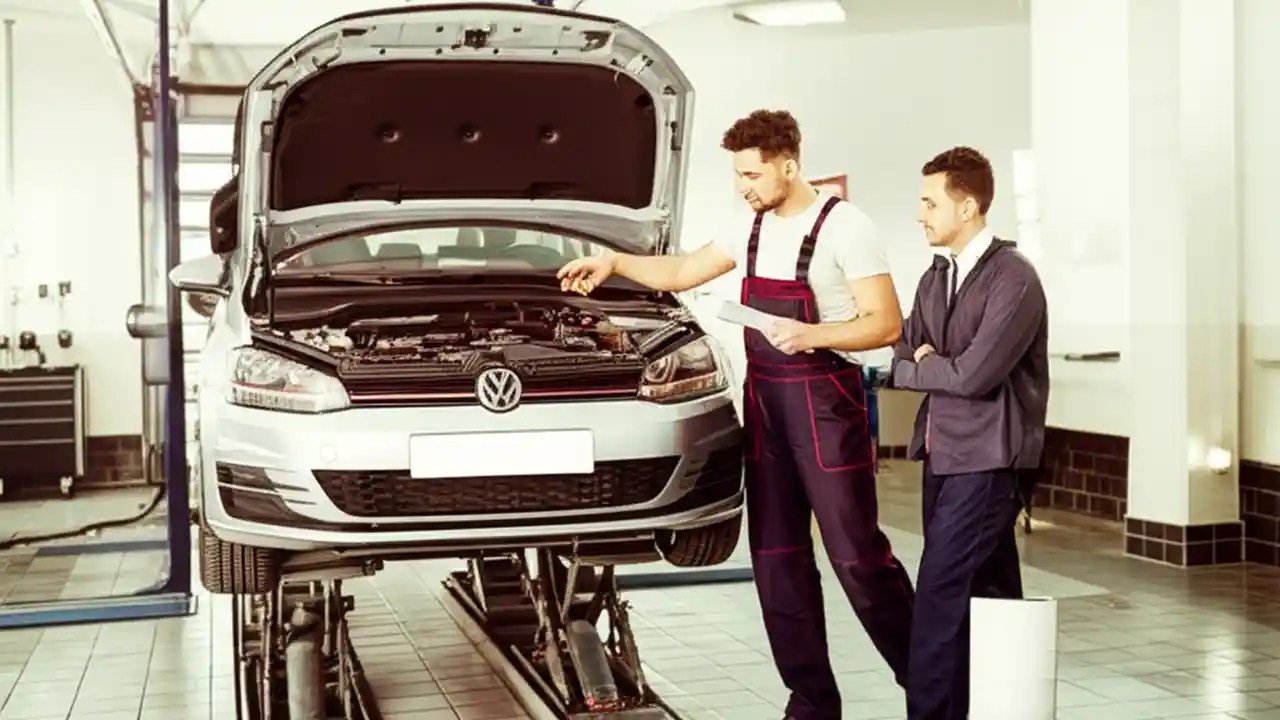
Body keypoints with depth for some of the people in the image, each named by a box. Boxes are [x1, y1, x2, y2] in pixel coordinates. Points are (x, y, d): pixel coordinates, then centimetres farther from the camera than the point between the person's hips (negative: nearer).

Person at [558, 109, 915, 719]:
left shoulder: (843, 228, -11)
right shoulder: (750, 227, 11)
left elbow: (887, 324, -13)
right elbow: (684, 272, 24)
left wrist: (812, 335, -26)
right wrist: (614, 263, 15)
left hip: (824, 401, -7)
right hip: (763, 399, 7)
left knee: (855, 552, -5)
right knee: (776, 554, 7)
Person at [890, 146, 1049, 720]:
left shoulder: (1014, 279, -14)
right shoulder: (935, 278, 12)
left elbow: (973, 375, -21)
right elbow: (902, 364, 12)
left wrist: (924, 364, -5)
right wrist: (938, 368, -9)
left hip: (987, 459, -8)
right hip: (942, 454, 8)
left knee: (940, 592, -10)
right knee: (988, 592, 14)